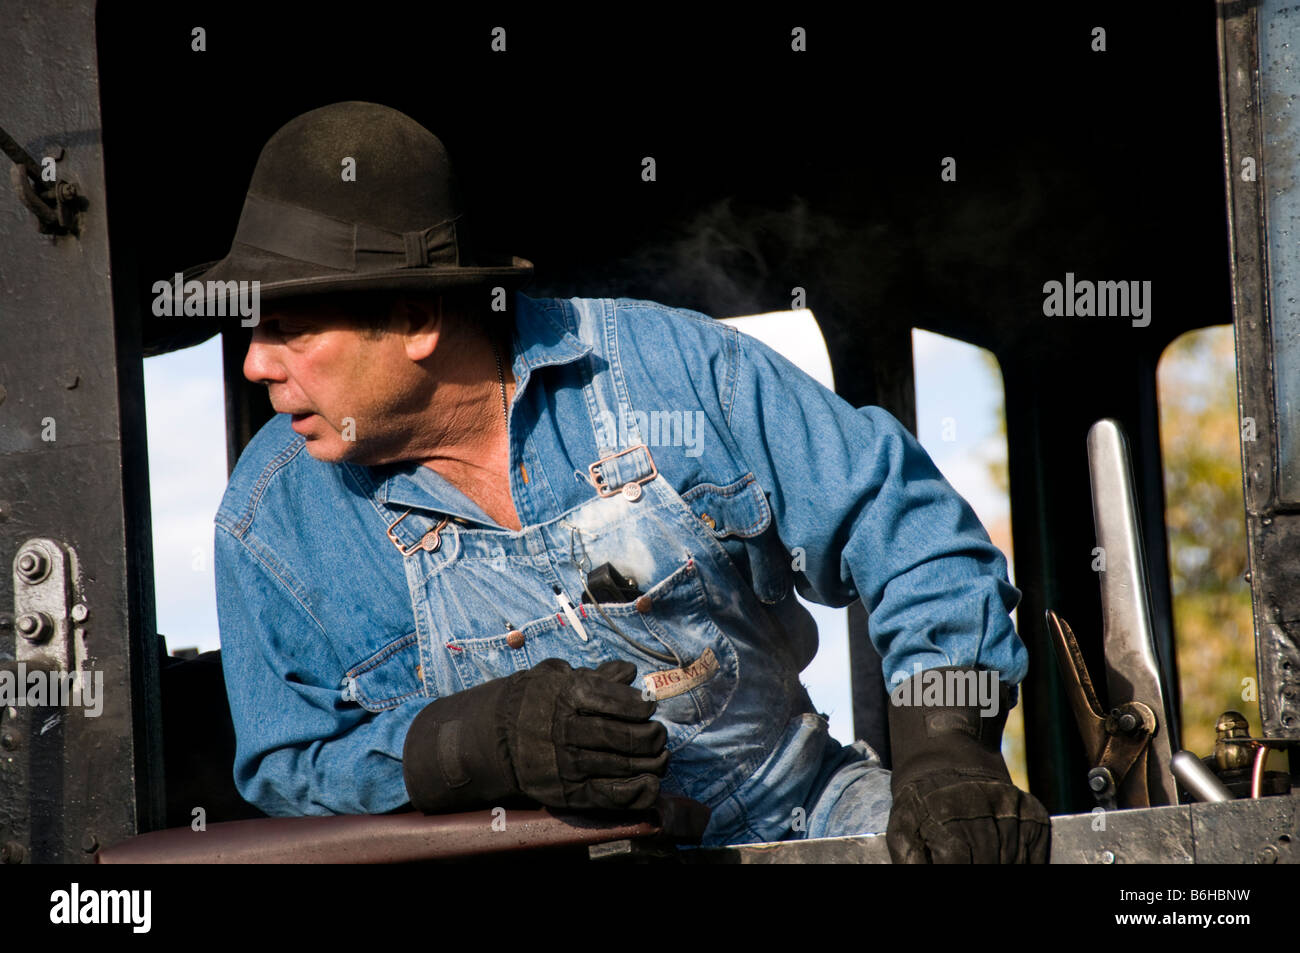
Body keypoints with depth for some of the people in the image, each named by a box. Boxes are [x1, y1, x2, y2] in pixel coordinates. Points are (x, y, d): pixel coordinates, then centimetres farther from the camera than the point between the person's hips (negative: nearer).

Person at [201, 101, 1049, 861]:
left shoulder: (669, 366, -5)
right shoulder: (275, 518, -2)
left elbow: (908, 528, -2)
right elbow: (292, 769, 2)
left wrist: (946, 748, -17)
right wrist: (484, 742, -18)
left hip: (799, 815, 0)